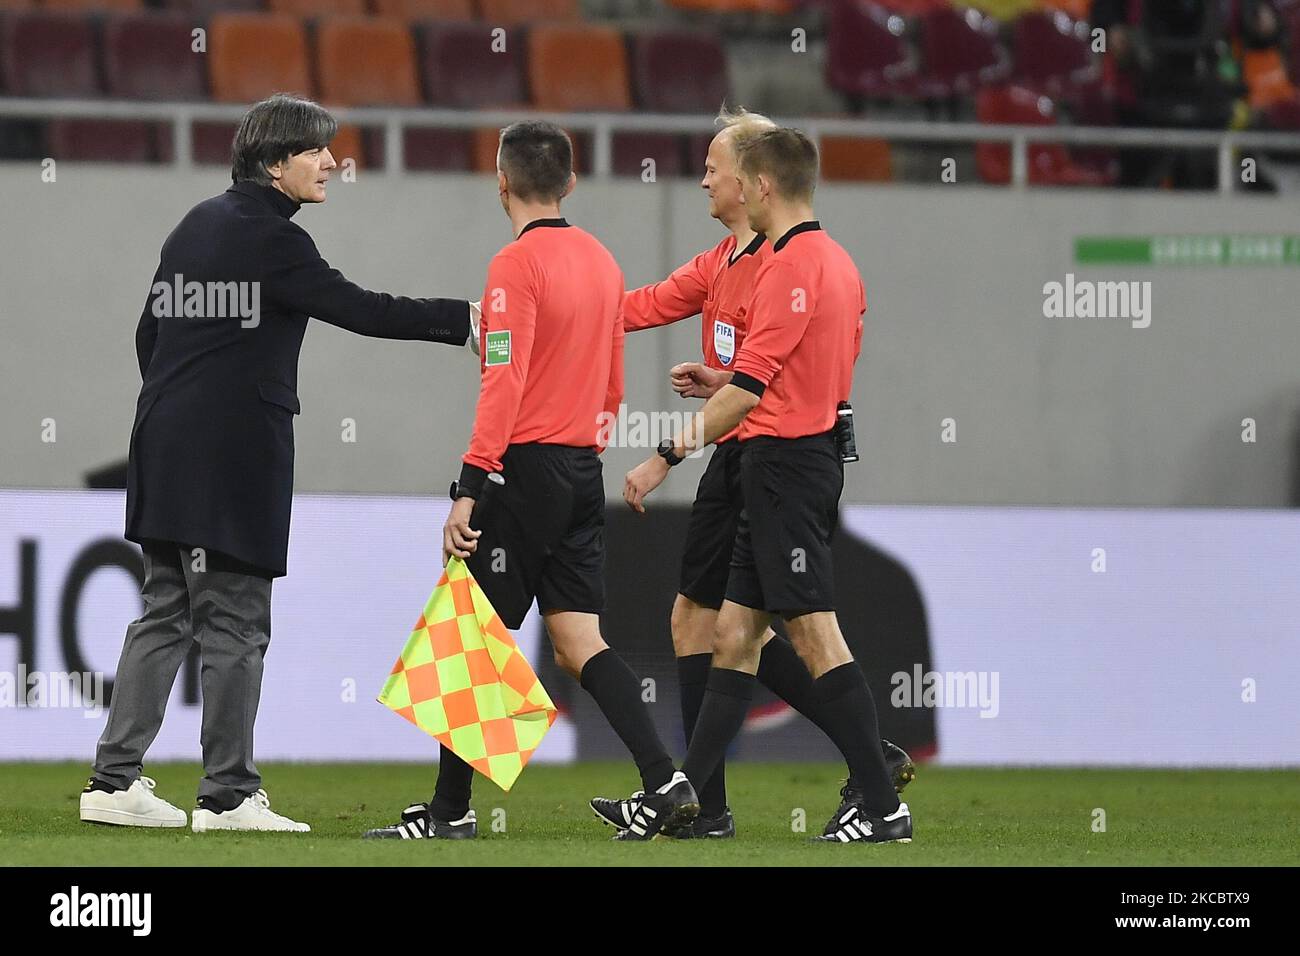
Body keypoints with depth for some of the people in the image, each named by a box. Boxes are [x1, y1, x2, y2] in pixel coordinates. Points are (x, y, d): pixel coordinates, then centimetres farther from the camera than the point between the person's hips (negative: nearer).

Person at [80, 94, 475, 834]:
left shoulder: (198, 225, 14)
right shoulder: (272, 240, -11)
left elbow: (150, 332, 18)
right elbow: (360, 310, -16)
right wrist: (465, 319, -14)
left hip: (169, 452, 8)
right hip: (236, 457, -8)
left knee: (165, 615, 10)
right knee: (236, 624, -3)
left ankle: (115, 779, 7)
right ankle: (229, 794, -1)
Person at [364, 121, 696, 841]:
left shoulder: (517, 264, -11)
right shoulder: (601, 262, 12)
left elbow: (503, 385, -18)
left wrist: (468, 489, -18)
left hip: (525, 466, -7)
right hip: (583, 472, 7)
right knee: (578, 639, 6)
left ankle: (451, 809, 4)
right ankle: (666, 782, -7)